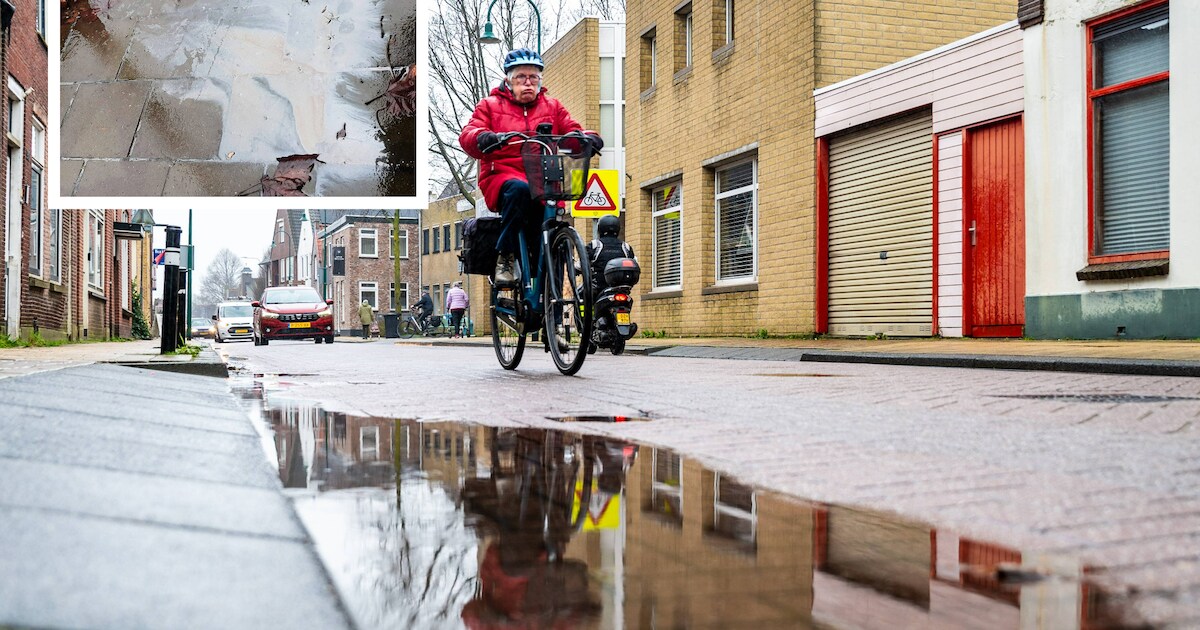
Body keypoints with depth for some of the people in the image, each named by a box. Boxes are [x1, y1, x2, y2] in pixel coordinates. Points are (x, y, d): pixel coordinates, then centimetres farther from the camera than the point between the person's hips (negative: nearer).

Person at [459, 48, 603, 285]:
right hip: (503, 175, -2)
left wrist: (589, 138, -12)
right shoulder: (491, 106, 17)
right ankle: (505, 257, -27)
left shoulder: (552, 107, 25)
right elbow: (467, 135, 2)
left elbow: (573, 131, 13)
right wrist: (482, 138, -23)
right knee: (519, 190, -39)